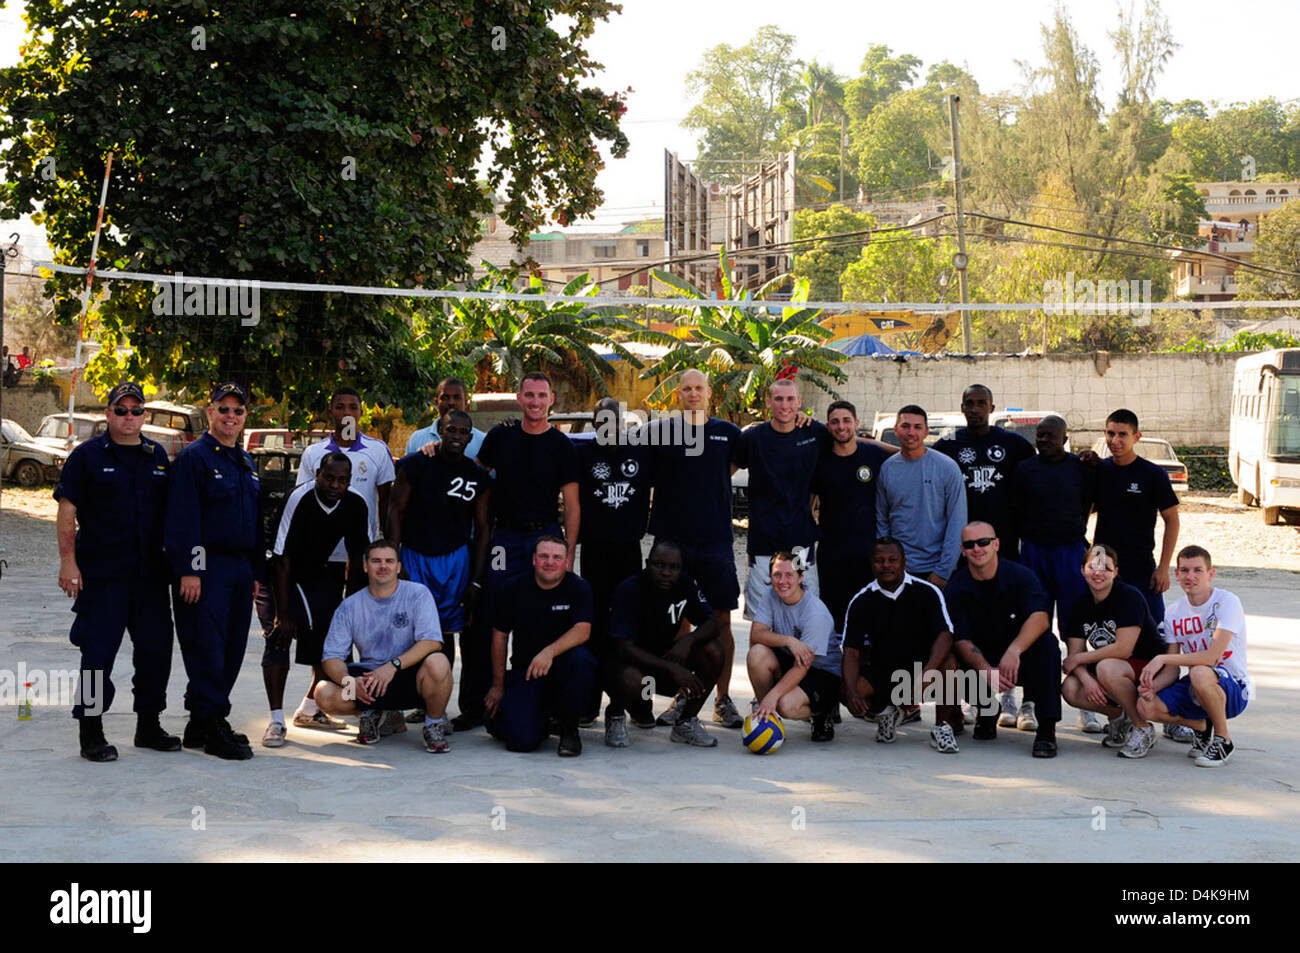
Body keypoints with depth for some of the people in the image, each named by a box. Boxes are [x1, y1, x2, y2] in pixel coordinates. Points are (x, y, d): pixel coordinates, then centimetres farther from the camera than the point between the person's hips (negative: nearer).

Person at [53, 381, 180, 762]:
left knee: (156, 648, 8)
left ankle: (149, 726, 22)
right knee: (98, 651, -3)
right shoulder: (87, 455, 0)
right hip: (101, 574, -4)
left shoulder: (158, 456, 13)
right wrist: (68, 561, -11)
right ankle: (91, 733, 5)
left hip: (150, 573, 5)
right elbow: (67, 510, -4)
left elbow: (170, 512, 18)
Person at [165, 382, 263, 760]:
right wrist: (189, 571, -19)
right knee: (207, 650, -7)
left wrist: (256, 572, 18)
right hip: (205, 568, -8)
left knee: (230, 651, 9)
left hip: (240, 569, 8)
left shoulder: (246, 464, 18)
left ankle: (200, 725, 18)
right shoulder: (194, 457, -6)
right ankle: (214, 729, -3)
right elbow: (183, 518, -13)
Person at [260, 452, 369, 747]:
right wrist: (283, 614, -26)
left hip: (319, 574, 5)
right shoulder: (299, 499, -28)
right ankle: (276, 721, -17)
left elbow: (356, 559, -2)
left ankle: (309, 710, 24)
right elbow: (283, 559, -26)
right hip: (282, 575, -5)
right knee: (279, 637, -19)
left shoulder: (356, 507, -14)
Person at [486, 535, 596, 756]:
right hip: (524, 671, 0)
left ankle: (569, 728, -12)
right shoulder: (515, 589, 1)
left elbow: (582, 630, -19)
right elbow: (500, 636, 9)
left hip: (564, 671, 0)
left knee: (581, 659, -37)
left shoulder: (579, 588, -4)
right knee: (522, 740, -21)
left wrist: (550, 652, -36)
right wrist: (498, 686, 9)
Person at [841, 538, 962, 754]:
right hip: (880, 670, 2)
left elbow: (945, 635, -20)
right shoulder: (861, 602, -3)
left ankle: (942, 726, -11)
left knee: (949, 663, -34)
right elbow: (851, 651, -9)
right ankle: (885, 712, 9)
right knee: (845, 691, -27)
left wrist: (928, 673, -39)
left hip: (921, 665, -2)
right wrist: (852, 693, -29)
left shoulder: (927, 592, -7)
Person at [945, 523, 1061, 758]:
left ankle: (1046, 729, -28)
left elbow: (1040, 618, -29)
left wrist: (1013, 651, -48)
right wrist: (986, 671, -38)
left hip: (1020, 660, -1)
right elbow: (961, 640, -17)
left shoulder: (1021, 576, -12)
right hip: (981, 661, 1)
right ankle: (986, 710, 4)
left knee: (1047, 643, -31)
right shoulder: (955, 588, -8)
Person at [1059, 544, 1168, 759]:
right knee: (1070, 689, -21)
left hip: (1149, 670, -6)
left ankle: (1143, 729, -14)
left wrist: (1079, 658, -14)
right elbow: (1074, 650, -2)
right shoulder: (1081, 604, 4)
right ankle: (1119, 717, 7)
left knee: (1107, 668, -36)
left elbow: (1123, 649, -24)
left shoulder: (1129, 596, -17)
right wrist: (1086, 679, -23)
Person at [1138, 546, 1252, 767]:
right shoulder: (1175, 613, 4)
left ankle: (1223, 741, -14)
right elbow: (1172, 670, 3)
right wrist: (1152, 685, -19)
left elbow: (1212, 656, -25)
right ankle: (1202, 728, 11)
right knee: (1146, 706, -19)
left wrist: (1162, 658, -25)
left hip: (1234, 690, -6)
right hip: (1194, 690, 6)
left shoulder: (1227, 602, -15)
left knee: (1200, 673, -39)